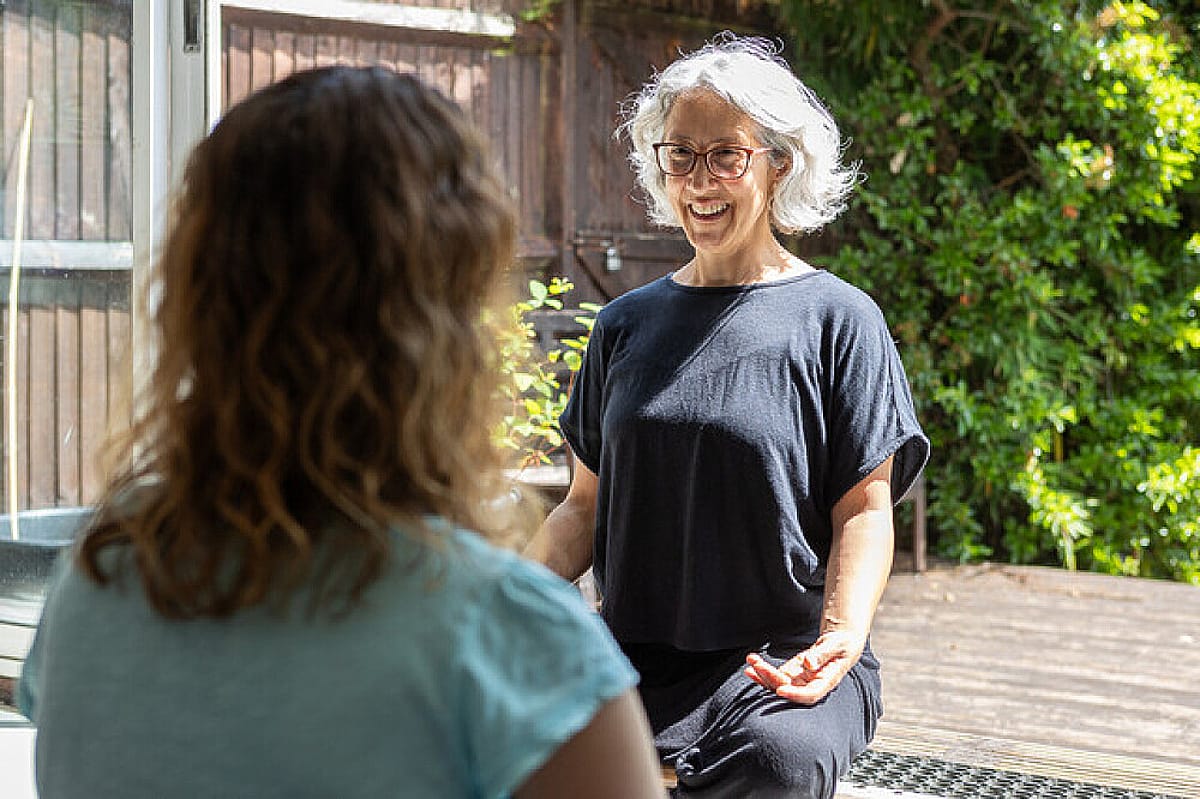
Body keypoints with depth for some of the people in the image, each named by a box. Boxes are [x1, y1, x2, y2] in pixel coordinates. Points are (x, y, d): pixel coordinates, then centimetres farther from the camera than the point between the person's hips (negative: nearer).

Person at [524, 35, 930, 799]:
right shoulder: (627, 325, 14)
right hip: (637, 652, 3)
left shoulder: (834, 319, 2)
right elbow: (587, 502, 16)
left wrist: (842, 635, -19)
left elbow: (864, 508, -1)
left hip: (782, 657, -3)